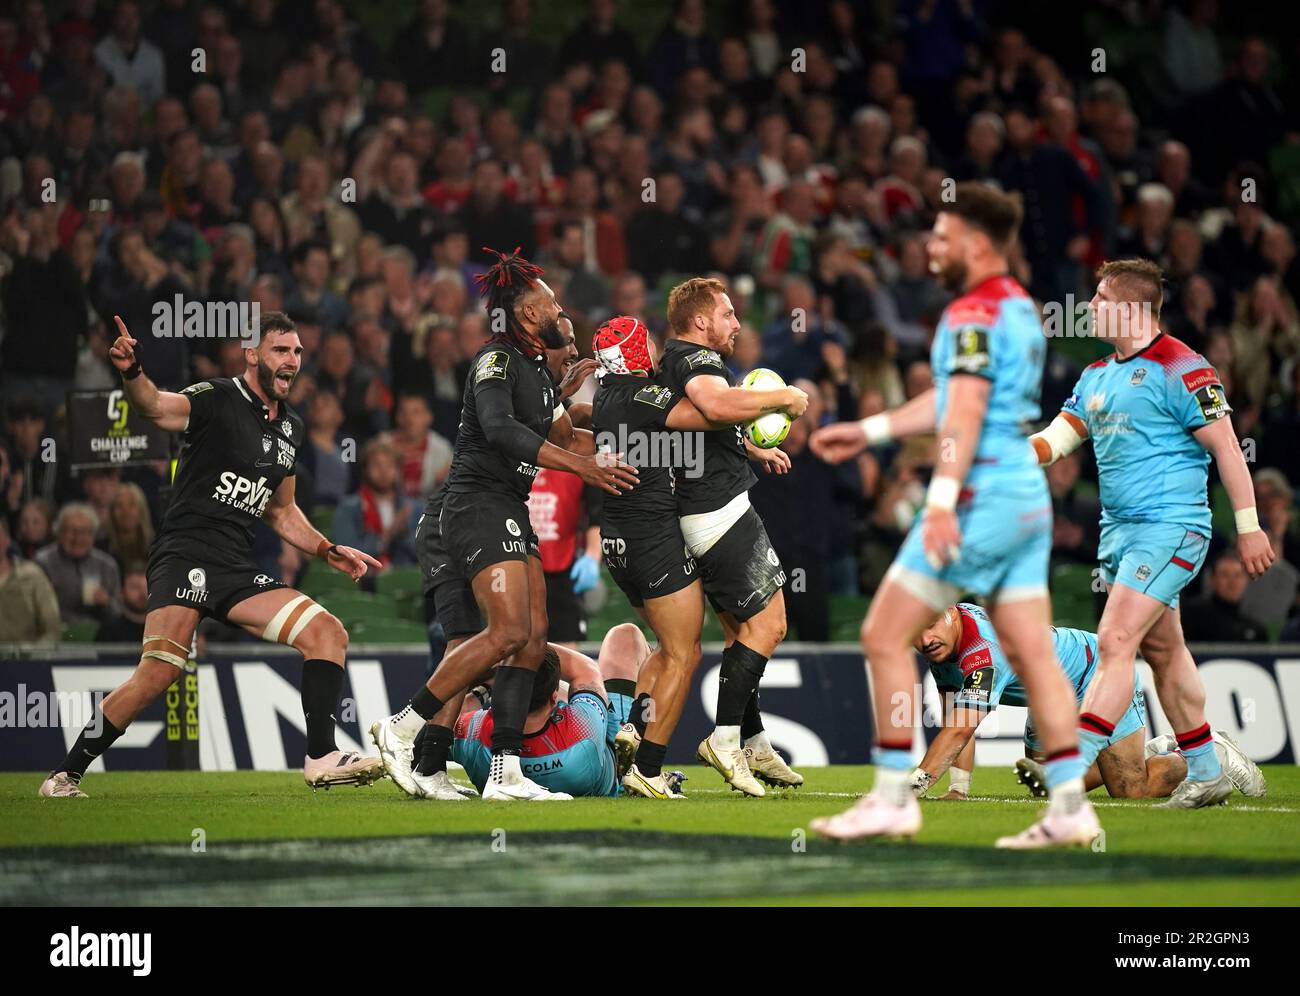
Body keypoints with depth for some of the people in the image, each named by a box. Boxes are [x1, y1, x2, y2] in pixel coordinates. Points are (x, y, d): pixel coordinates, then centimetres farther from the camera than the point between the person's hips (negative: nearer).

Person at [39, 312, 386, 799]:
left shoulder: (291, 427, 18)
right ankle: (65, 774, -11)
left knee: (329, 634, -4)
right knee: (159, 672, -22)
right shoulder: (217, 399, -5)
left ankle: (321, 758, -6)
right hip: (185, 553, -8)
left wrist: (328, 551, 19)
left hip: (236, 570, 8)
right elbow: (157, 406, -26)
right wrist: (132, 373, -47)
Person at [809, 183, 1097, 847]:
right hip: (1029, 497, 9)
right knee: (1031, 653, 6)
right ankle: (1070, 808, 0)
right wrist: (869, 430, 33)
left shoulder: (973, 314, -11)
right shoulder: (1020, 308, 18)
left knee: (884, 637, -2)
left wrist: (942, 499, -33)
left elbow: (965, 411, -24)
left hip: (982, 495, -9)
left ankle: (892, 798, -2)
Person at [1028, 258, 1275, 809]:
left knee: (1116, 641, -15)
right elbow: (1059, 436, 12)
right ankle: (1205, 773, 19)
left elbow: (1226, 447, -10)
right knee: (1162, 649, 11)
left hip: (1169, 528, -9)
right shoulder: (1098, 376, 15)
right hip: (1118, 529, 9)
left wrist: (1249, 527, -12)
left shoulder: (1180, 368, -11)